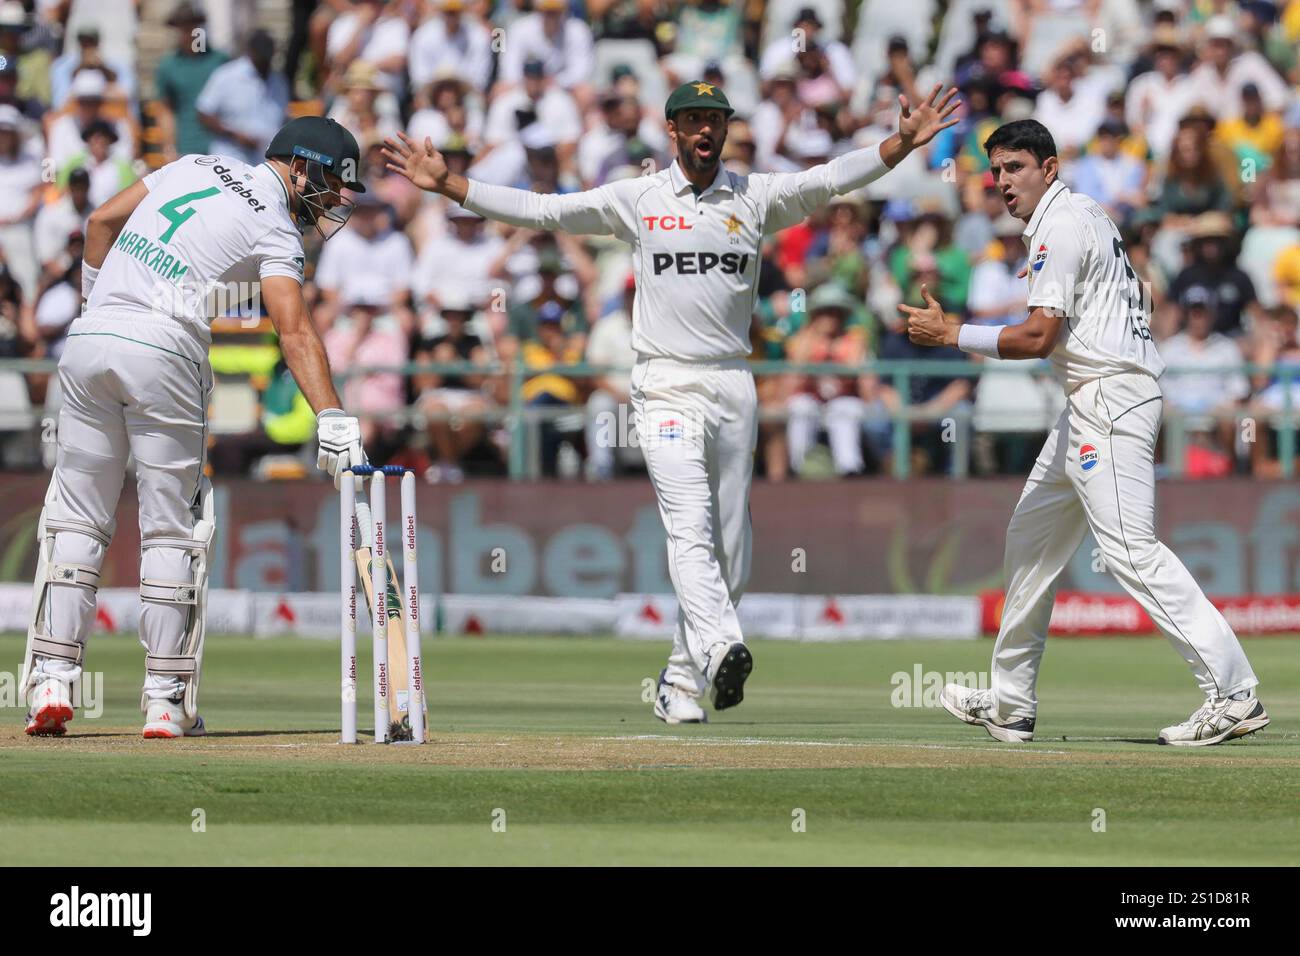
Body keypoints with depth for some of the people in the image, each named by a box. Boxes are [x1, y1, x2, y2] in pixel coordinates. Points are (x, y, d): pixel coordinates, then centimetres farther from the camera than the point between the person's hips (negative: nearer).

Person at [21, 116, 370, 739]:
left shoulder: (197, 167, 17)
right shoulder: (274, 232, -1)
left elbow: (102, 220, 18)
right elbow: (294, 332, -15)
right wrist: (331, 419, -23)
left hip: (88, 339, 5)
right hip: (162, 354, -5)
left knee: (77, 519, 9)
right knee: (171, 530, 5)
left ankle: (51, 681, 0)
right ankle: (166, 700, 4)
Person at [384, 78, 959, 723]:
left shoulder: (756, 198, 8)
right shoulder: (637, 199, 4)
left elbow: (831, 179, -4)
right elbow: (539, 210, 2)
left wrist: (902, 143, -19)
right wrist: (447, 185, -6)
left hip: (734, 388, 3)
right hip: (666, 386, -3)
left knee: (729, 547, 4)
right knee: (690, 527, -20)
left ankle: (683, 682, 13)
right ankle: (722, 649, -38)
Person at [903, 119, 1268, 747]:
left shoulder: (1061, 226, -12)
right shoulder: (1084, 214, 20)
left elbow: (1039, 338, -18)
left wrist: (951, 335, -12)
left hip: (1110, 399, -11)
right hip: (1090, 405, 11)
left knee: (1130, 549, -17)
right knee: (1031, 536, 15)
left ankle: (1233, 693, -22)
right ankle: (1010, 703, 20)